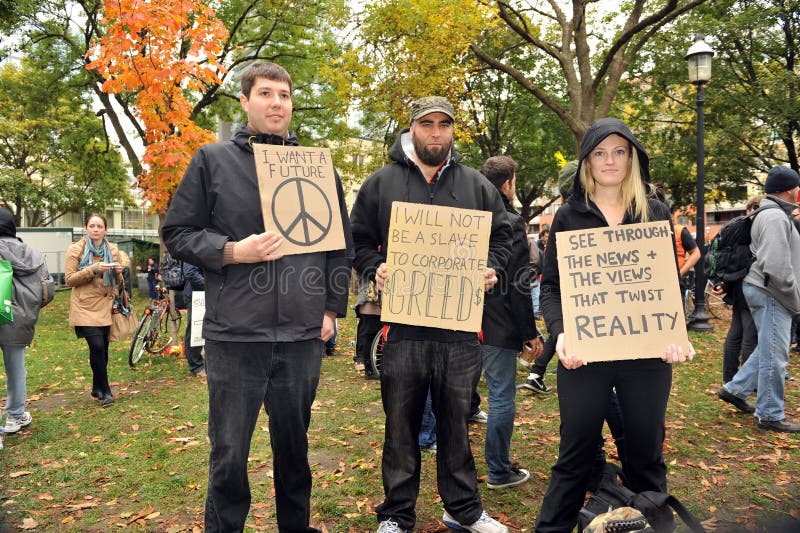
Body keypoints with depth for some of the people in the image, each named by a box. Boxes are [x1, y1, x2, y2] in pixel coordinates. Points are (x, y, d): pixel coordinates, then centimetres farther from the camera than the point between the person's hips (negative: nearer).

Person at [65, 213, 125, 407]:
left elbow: (118, 282, 15)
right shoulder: (75, 249, -1)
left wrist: (118, 271, -8)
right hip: (85, 307, -4)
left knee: (103, 348, 6)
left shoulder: (113, 250, 10)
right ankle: (105, 391, -3)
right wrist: (93, 269, -19)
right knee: (97, 346, -16)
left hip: (106, 306, 4)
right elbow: (69, 279, -6)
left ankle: (97, 388, 24)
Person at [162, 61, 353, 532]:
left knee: (294, 445, 16)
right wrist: (233, 251, -13)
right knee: (229, 453, 7)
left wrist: (333, 308, 7)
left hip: (302, 334, 2)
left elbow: (342, 245, 14)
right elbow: (178, 233, 3)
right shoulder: (213, 160, 4)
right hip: (234, 334, -2)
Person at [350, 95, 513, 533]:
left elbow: (500, 236, 15)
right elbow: (359, 240, 8)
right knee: (401, 424, 8)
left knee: (456, 422, 13)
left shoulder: (476, 185, 11)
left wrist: (491, 268, -4)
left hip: (461, 325, 2)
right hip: (402, 323, -1)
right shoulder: (381, 183, 6)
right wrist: (375, 269, -11)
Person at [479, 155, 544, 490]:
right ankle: (499, 471, 13)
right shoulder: (511, 223, -14)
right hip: (498, 327, -8)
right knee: (502, 398, 3)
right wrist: (531, 333, -11)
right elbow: (518, 285, -18)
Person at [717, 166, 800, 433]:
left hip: (764, 290, 11)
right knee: (775, 354, -2)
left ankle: (735, 389, 25)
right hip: (770, 293, -11)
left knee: (768, 349, 19)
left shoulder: (770, 214, 17)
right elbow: (777, 267, -24)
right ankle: (770, 415, 7)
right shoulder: (776, 217, -17)